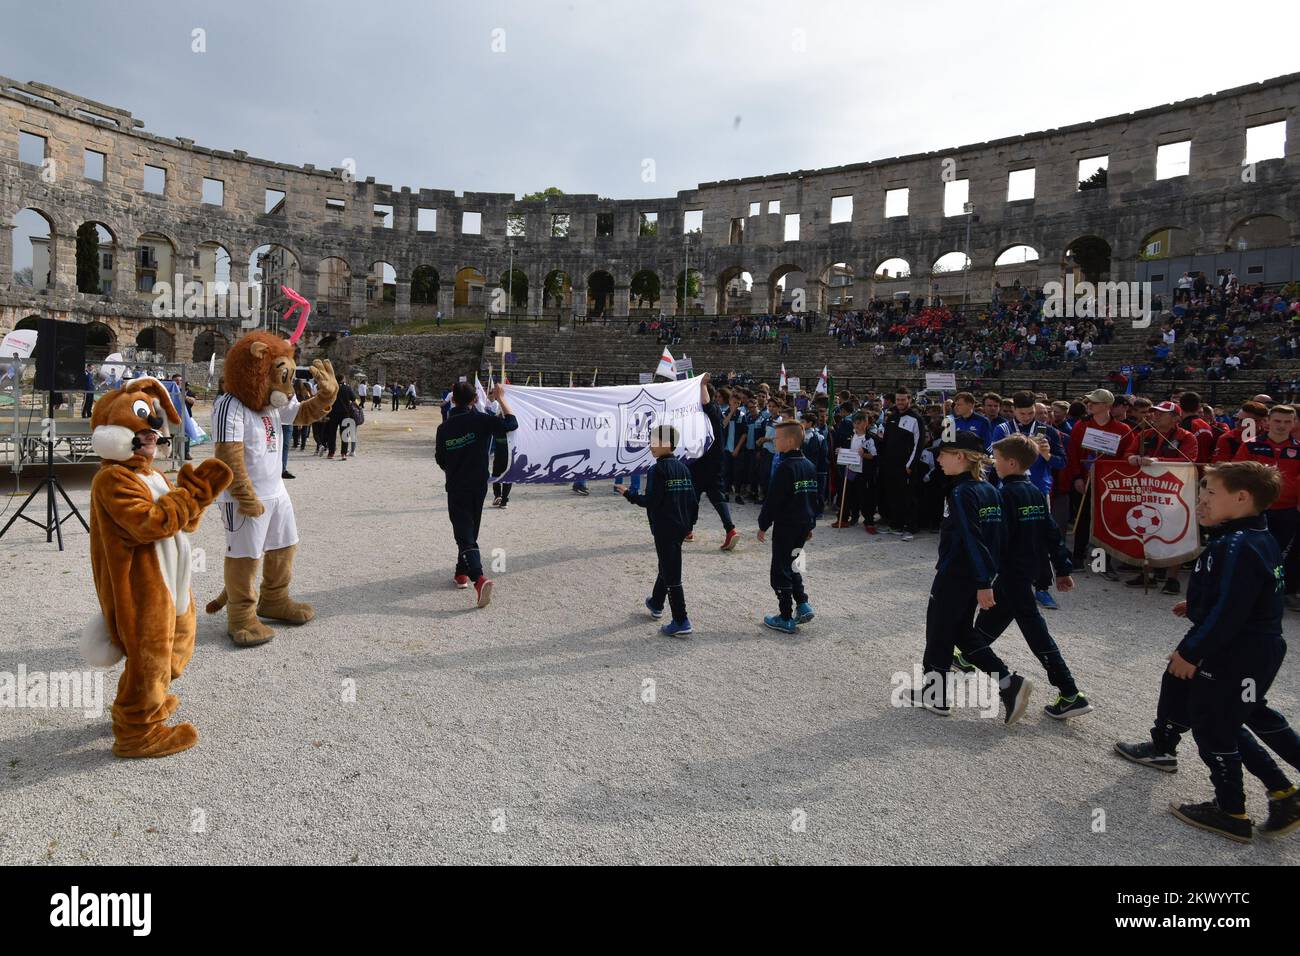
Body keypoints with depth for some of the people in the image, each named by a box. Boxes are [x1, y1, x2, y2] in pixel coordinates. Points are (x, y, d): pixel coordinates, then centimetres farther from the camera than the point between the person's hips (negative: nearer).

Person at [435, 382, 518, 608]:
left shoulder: (444, 428, -3)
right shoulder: (481, 420, -10)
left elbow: (440, 460, 5)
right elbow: (511, 423, -8)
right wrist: (501, 399, 0)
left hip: (456, 489, -1)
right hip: (479, 486, 1)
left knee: (464, 535, -6)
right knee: (470, 531, 19)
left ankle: (479, 578, -25)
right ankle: (462, 573, 30)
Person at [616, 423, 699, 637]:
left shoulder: (658, 470, -16)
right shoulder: (683, 468, 8)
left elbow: (651, 501, -20)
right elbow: (693, 499, 9)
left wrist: (628, 494, -8)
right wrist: (690, 523, 18)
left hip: (664, 529, -8)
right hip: (681, 527, 8)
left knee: (671, 573, -4)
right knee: (667, 566, 25)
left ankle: (681, 622, -2)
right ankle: (656, 604, 44)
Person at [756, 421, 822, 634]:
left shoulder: (785, 467, -18)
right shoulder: (809, 466, 8)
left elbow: (773, 500, -17)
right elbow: (817, 497, 15)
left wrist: (763, 525, -7)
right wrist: (811, 524, 23)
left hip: (786, 526, -8)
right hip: (804, 525, 8)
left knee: (780, 571, 2)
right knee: (790, 566, 23)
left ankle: (786, 619, 6)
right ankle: (802, 604, 15)